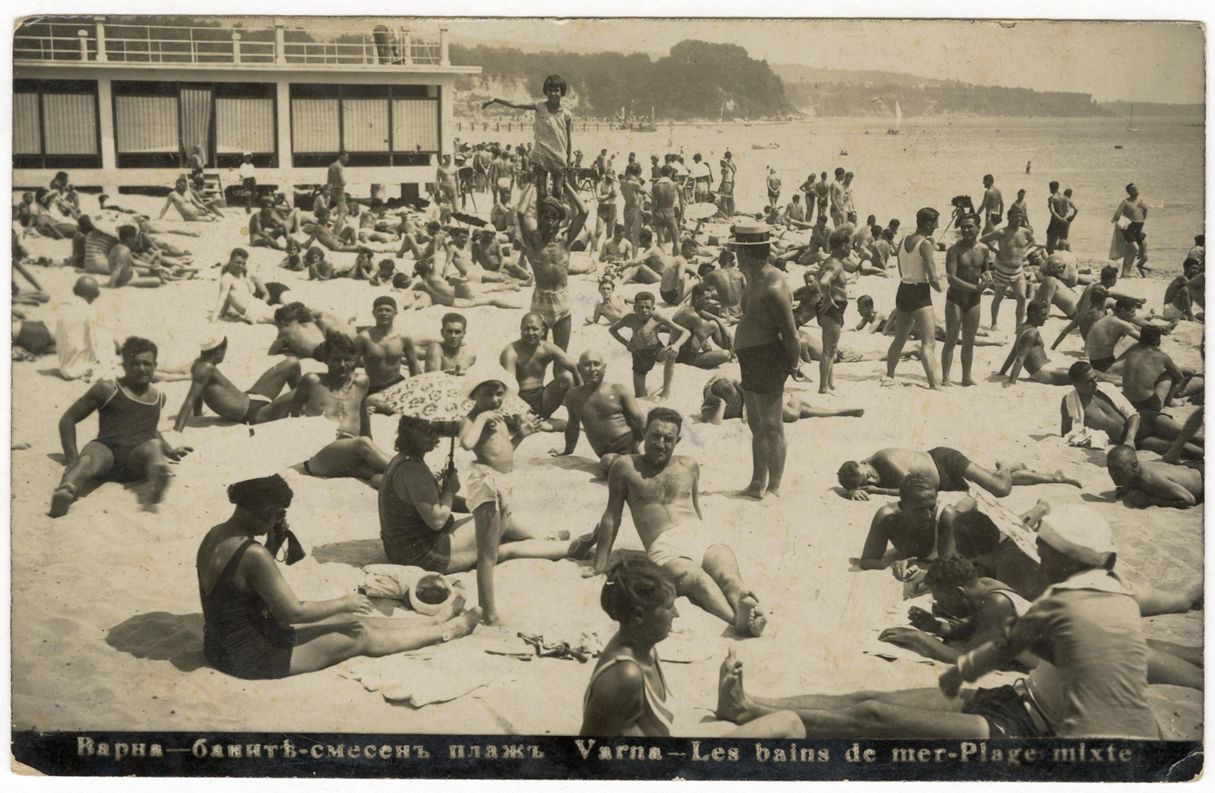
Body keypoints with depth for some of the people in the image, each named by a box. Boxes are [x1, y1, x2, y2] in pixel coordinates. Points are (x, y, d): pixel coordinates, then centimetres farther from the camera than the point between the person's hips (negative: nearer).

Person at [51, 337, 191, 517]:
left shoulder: (158, 397, 24)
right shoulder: (107, 389, 10)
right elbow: (68, 419, 12)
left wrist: (169, 451, 40)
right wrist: (72, 456, 1)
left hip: (137, 462, 2)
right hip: (107, 450, -2)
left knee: (153, 445, -34)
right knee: (89, 459, -38)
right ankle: (64, 493, -73)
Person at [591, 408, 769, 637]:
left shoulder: (689, 467, 24)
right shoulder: (626, 466, 13)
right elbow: (611, 517, 15)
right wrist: (600, 566, 14)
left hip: (701, 537, 4)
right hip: (665, 550, -4)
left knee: (726, 569, -36)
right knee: (696, 578, -40)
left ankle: (746, 607, -68)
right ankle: (739, 619, -69)